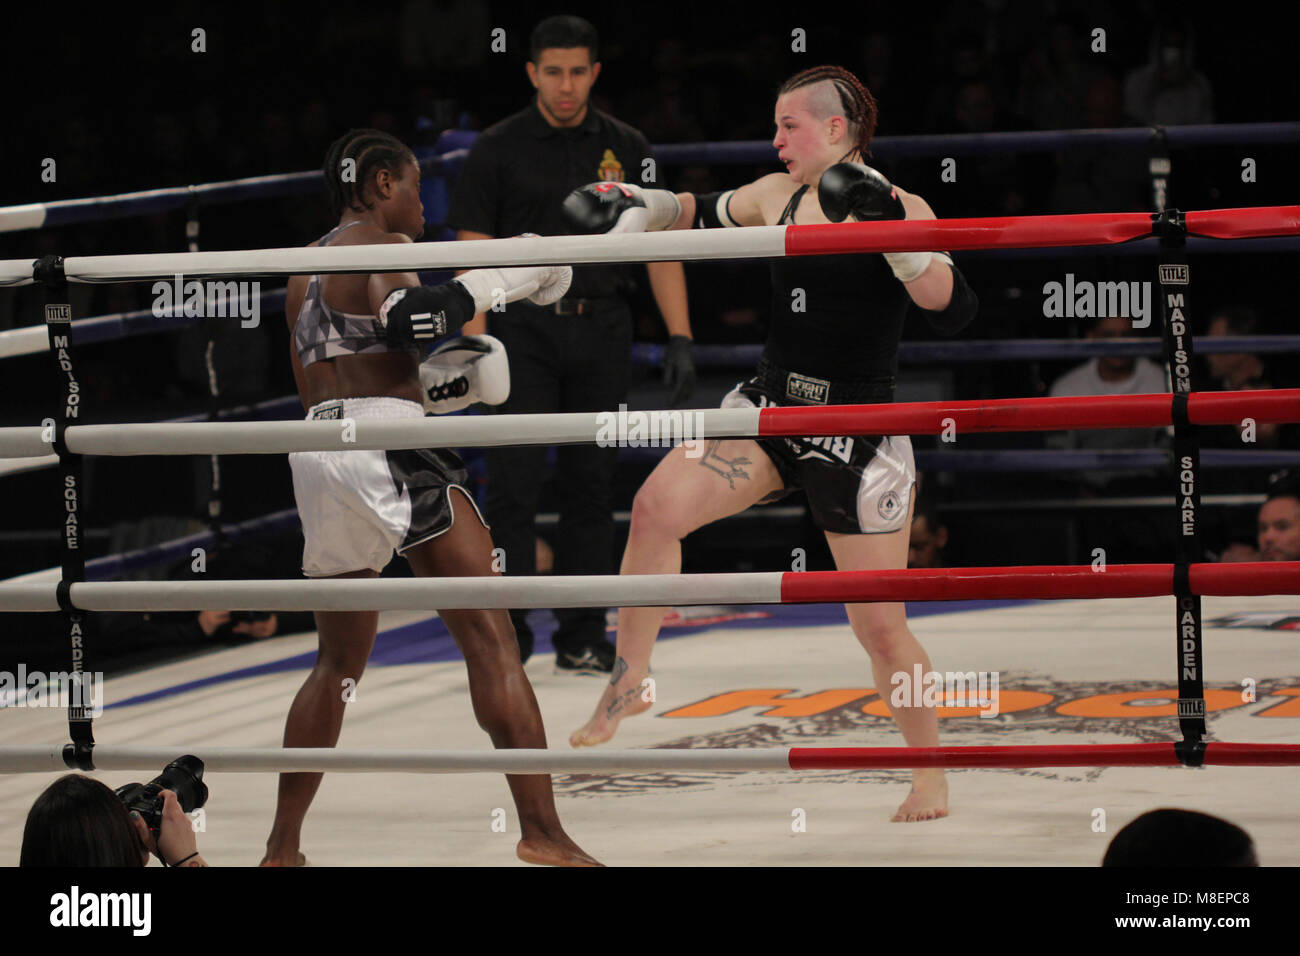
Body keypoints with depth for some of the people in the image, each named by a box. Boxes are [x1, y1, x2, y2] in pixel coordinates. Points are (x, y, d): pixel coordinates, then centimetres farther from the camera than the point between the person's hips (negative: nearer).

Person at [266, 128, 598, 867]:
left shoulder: (304, 273, 25)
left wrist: (439, 382, 29)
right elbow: (407, 320, -20)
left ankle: (282, 848, 18)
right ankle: (542, 830, -18)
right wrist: (495, 282, -9)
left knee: (341, 661, 20)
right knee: (491, 641, -9)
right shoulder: (381, 247, 0)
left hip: (317, 452, 8)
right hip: (390, 449, -8)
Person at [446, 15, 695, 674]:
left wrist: (679, 338, 0)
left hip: (601, 329, 2)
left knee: (591, 484, 5)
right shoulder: (499, 149, 0)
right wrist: (475, 347, -11)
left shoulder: (625, 149, 7)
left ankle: (583, 639, 12)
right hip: (524, 328, -2)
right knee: (513, 481, -7)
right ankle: (504, 637, -2)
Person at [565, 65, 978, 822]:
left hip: (860, 435, -4)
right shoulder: (778, 197, 4)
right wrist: (633, 204, 9)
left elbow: (952, 310, -23)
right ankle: (629, 681, -4)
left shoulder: (903, 210, -10)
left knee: (880, 624, 0)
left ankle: (932, 775, 20)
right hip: (771, 410, 4)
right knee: (658, 506, -19)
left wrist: (889, 227, -31)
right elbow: (704, 215, 25)